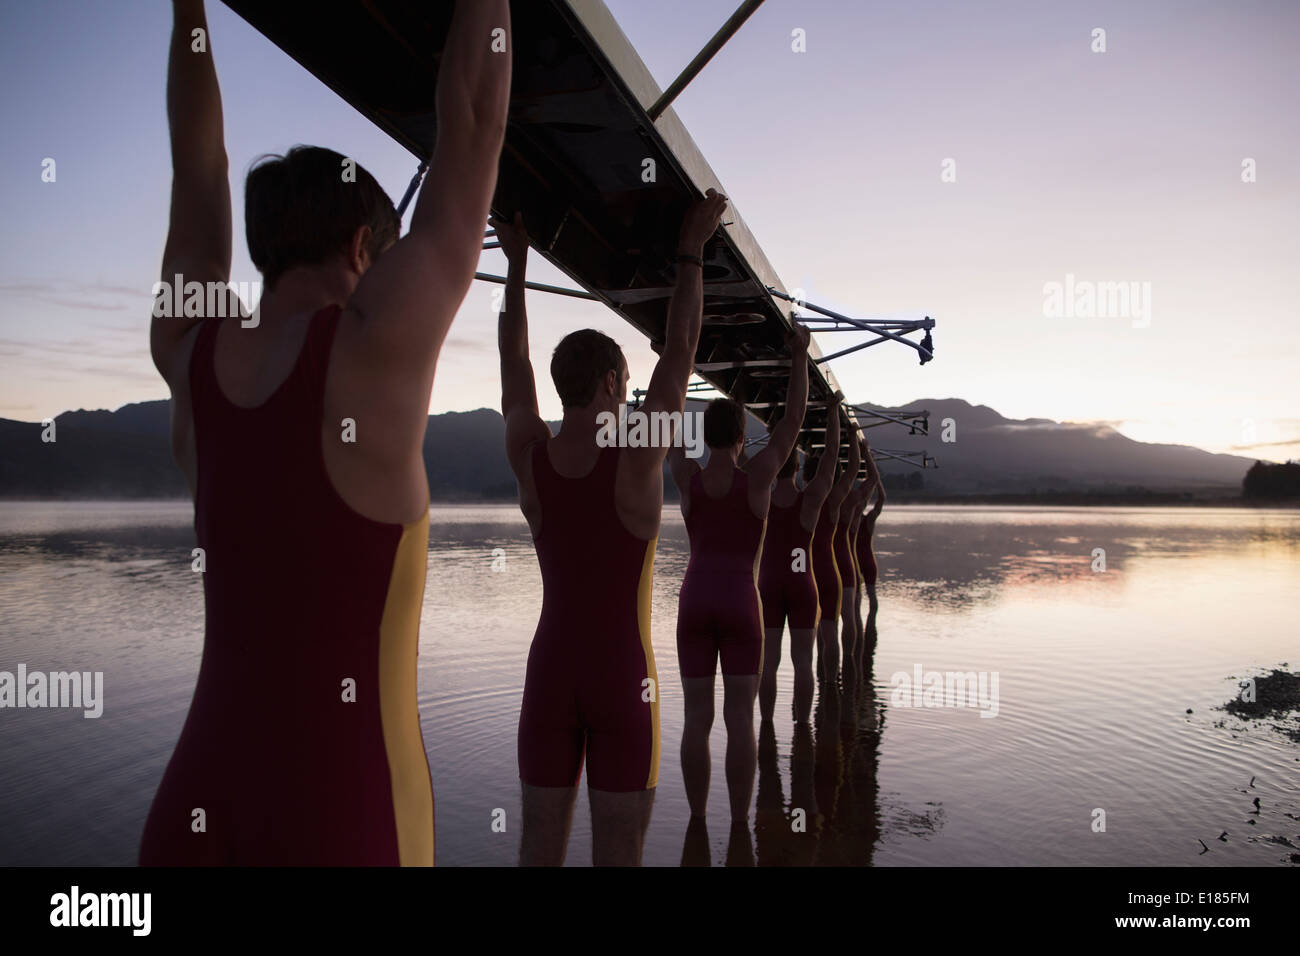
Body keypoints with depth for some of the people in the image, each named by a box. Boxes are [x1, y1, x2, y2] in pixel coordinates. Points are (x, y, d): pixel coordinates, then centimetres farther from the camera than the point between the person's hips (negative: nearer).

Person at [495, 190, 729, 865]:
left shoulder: (528, 456, -5)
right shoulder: (639, 456, -13)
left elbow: (513, 360, 10)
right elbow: (680, 349, -3)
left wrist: (517, 262, 20)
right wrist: (690, 253, 7)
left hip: (550, 670, 4)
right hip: (623, 672, -3)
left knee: (541, 843, 13)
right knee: (617, 852, 7)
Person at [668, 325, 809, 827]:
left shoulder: (687, 478, -1)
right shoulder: (757, 476, -5)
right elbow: (793, 419, 2)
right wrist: (800, 358, 7)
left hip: (695, 601, 2)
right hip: (741, 602, -2)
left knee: (697, 717, 6)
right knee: (740, 718, 3)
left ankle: (697, 824, 13)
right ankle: (739, 827, 7)